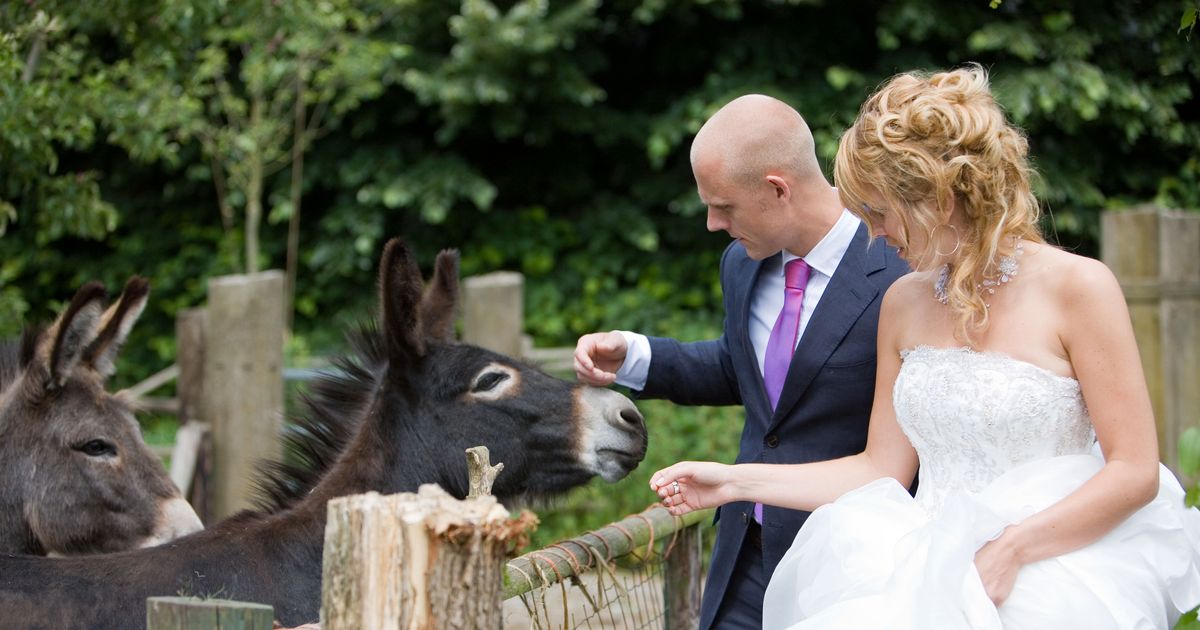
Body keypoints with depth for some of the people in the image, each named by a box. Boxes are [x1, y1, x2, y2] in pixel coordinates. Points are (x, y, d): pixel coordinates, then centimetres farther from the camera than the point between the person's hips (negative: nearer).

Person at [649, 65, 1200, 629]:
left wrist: (1011, 550, -16)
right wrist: (737, 481, 12)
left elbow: (1135, 471, -7)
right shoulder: (903, 304, 13)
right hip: (931, 570, 5)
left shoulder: (1077, 287, -4)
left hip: (1051, 576, -5)